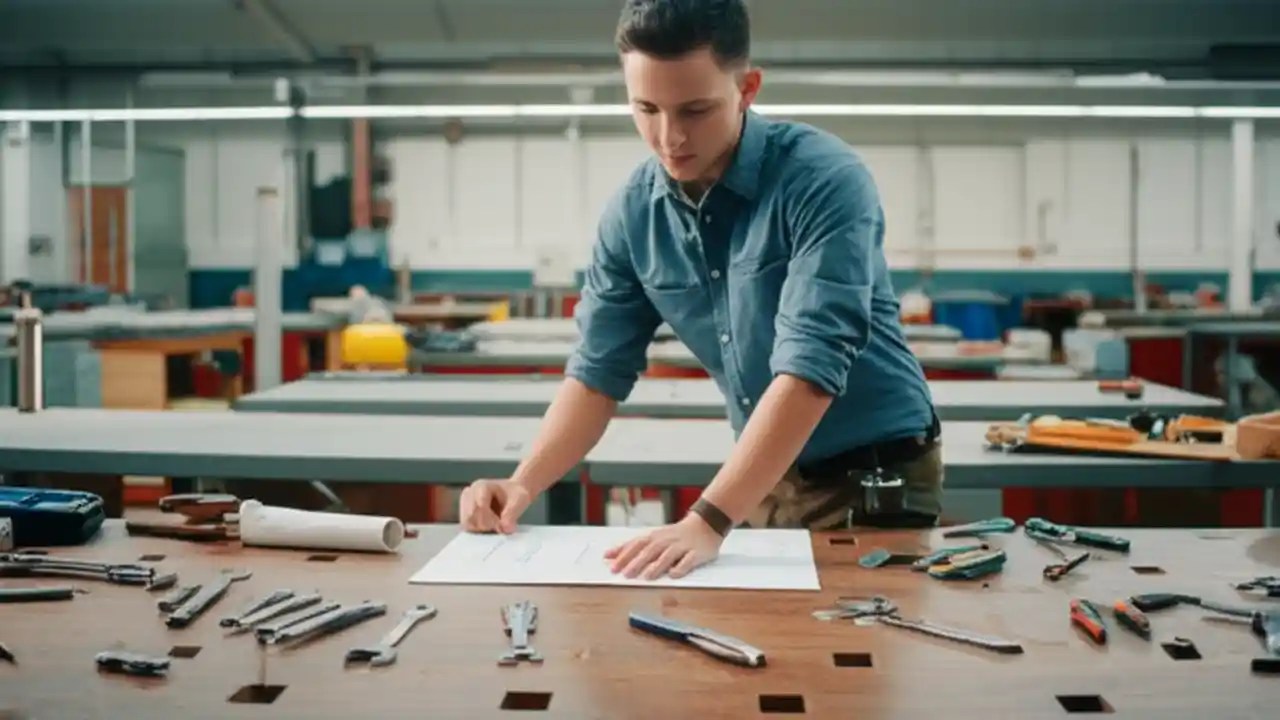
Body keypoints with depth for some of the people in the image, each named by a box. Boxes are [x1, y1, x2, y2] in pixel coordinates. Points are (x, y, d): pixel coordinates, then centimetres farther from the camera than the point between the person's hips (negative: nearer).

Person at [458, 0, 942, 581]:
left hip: (877, 478, -4)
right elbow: (598, 371, 0)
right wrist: (523, 485, -15)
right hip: (767, 477, 4)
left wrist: (707, 521, -37)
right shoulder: (632, 212, -5)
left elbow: (809, 369, -30)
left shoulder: (825, 181, -22)